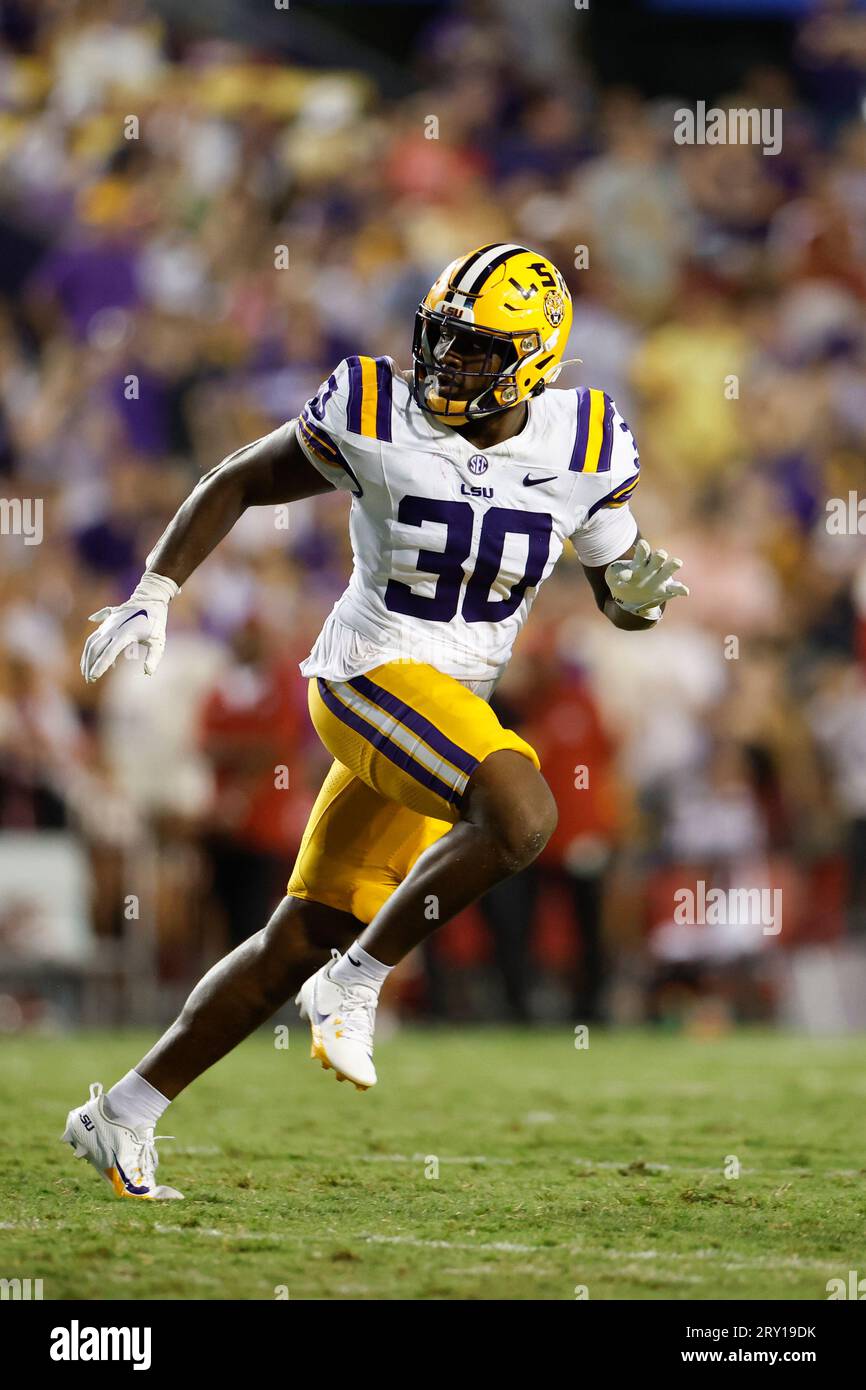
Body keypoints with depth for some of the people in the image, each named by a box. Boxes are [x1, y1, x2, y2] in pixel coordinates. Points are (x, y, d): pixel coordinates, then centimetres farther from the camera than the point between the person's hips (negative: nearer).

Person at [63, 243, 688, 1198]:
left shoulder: (583, 450, -1)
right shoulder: (374, 418, -9)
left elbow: (621, 602, 9)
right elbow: (237, 483, 4)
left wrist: (644, 589, -15)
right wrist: (154, 593, -2)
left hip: (451, 707, 5)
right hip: (371, 678, -5)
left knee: (301, 944, 5)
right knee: (522, 816, -30)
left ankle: (125, 1115, 16)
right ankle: (355, 987, -13)